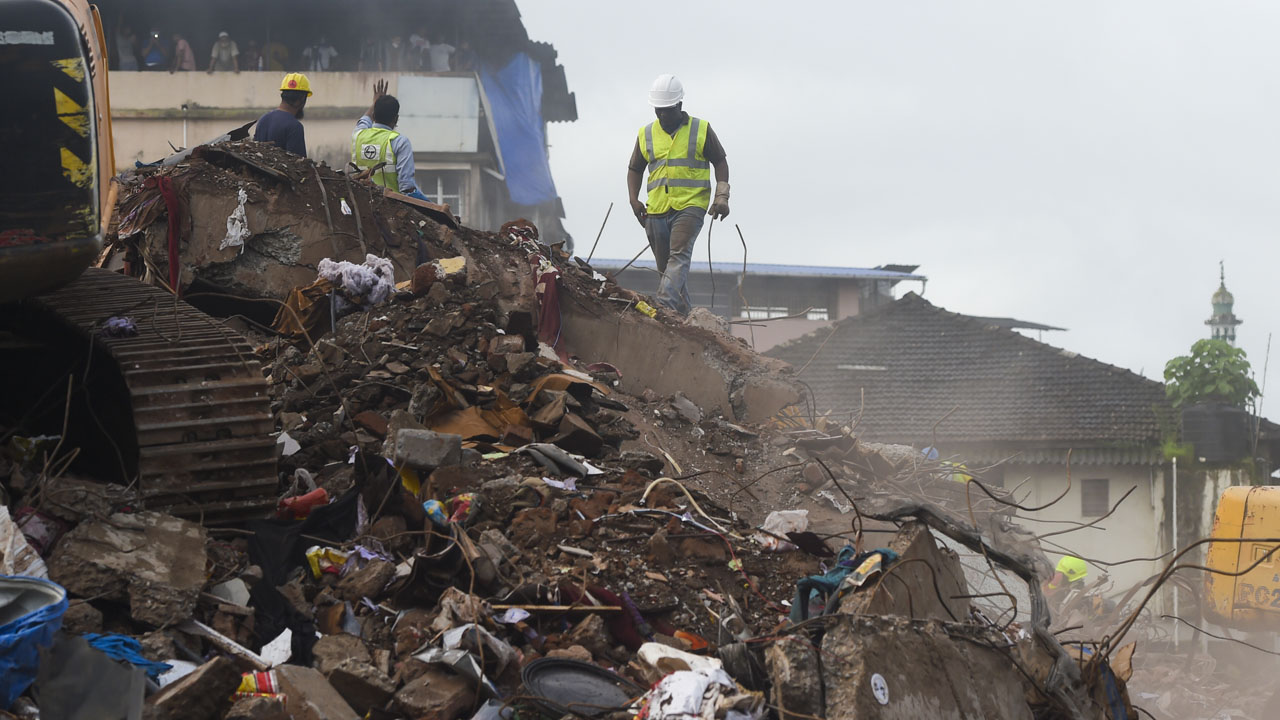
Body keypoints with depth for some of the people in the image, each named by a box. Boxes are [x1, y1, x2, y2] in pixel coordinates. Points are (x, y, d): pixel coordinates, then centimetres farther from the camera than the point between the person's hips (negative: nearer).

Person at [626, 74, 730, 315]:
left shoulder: (701, 130, 5)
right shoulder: (646, 134, 13)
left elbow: (720, 162, 9)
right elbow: (635, 169, 20)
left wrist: (722, 196, -3)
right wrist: (634, 200, 4)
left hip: (690, 206, -4)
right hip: (656, 211, 4)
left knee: (679, 255, -24)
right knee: (665, 265, 6)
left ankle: (666, 303, -38)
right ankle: (683, 314, 17)